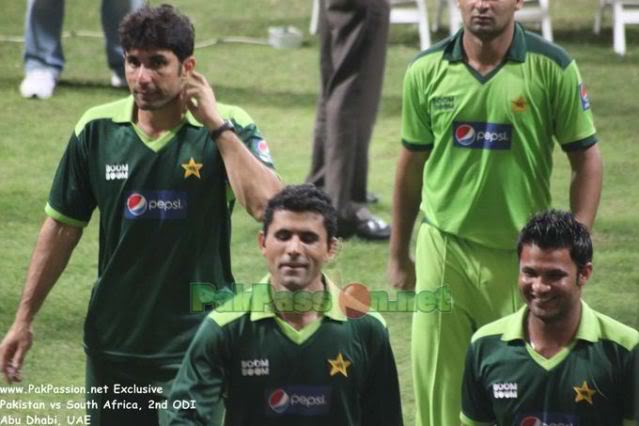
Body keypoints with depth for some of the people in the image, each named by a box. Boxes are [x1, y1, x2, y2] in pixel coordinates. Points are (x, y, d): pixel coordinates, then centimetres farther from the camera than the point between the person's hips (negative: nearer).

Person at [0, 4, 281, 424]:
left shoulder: (229, 129, -9)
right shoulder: (97, 129, -1)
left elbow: (269, 206, -25)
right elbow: (63, 227, 7)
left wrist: (217, 126, -21)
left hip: (195, 343, -3)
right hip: (112, 341, 3)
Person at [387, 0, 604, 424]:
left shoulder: (552, 67, -9)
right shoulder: (426, 70, -1)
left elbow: (586, 158, -3)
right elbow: (413, 163, 9)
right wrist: (398, 255, 13)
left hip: (522, 254, -2)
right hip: (444, 247, 2)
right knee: (439, 384, 4)